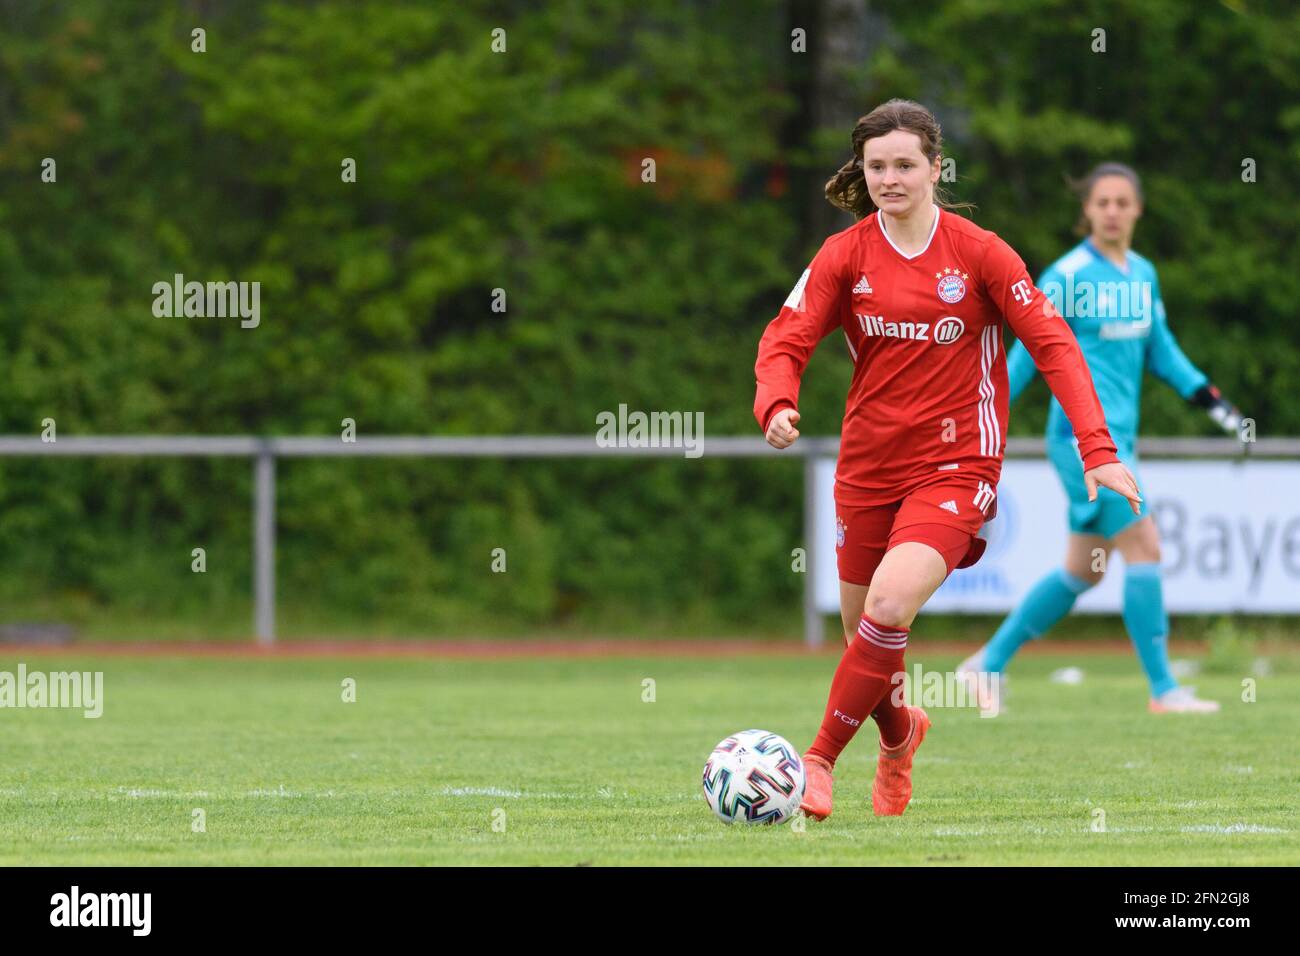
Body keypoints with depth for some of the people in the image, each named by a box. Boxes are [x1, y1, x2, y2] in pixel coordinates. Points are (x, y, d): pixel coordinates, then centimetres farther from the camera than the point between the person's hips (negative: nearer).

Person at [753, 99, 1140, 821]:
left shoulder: (978, 252, -6)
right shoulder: (845, 255, 0)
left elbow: (1051, 342, -6)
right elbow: (787, 340, -4)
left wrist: (1097, 449, -14)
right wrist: (776, 404, -28)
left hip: (955, 462, -3)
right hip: (868, 464, 3)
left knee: (889, 607, -25)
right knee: (862, 627, 11)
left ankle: (821, 760, -13)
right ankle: (899, 732, 44)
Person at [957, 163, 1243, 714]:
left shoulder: (1143, 274, 12)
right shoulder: (1067, 276, -9)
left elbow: (1160, 351, 21)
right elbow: (1026, 356, -7)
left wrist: (1208, 398, 11)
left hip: (1117, 436, 8)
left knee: (1083, 571, 12)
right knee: (1145, 549, -13)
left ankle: (989, 663, 22)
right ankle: (1163, 689, -9)